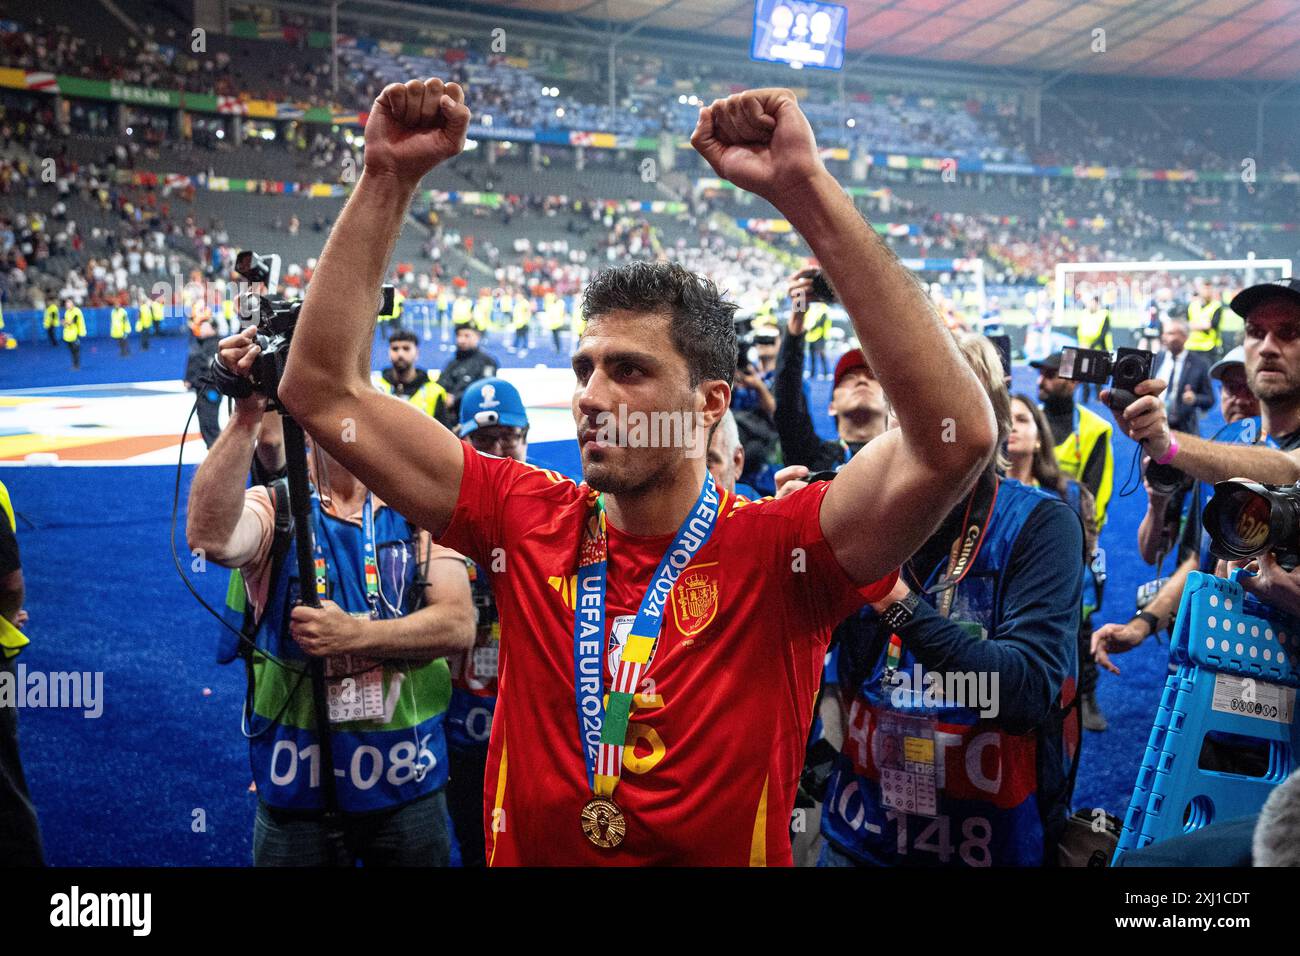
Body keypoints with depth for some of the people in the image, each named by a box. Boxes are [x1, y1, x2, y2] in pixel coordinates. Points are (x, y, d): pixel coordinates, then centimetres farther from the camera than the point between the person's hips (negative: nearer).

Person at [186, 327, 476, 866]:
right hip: (296, 788, -1)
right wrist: (247, 416, -32)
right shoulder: (275, 508, -4)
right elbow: (209, 535, -27)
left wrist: (355, 634, -23)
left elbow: (459, 624, -10)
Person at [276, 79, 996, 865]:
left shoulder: (778, 553, -10)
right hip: (523, 853, 2)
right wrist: (389, 178, -9)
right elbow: (324, 391, -1)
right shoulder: (526, 522, -2)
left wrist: (806, 189, -27)